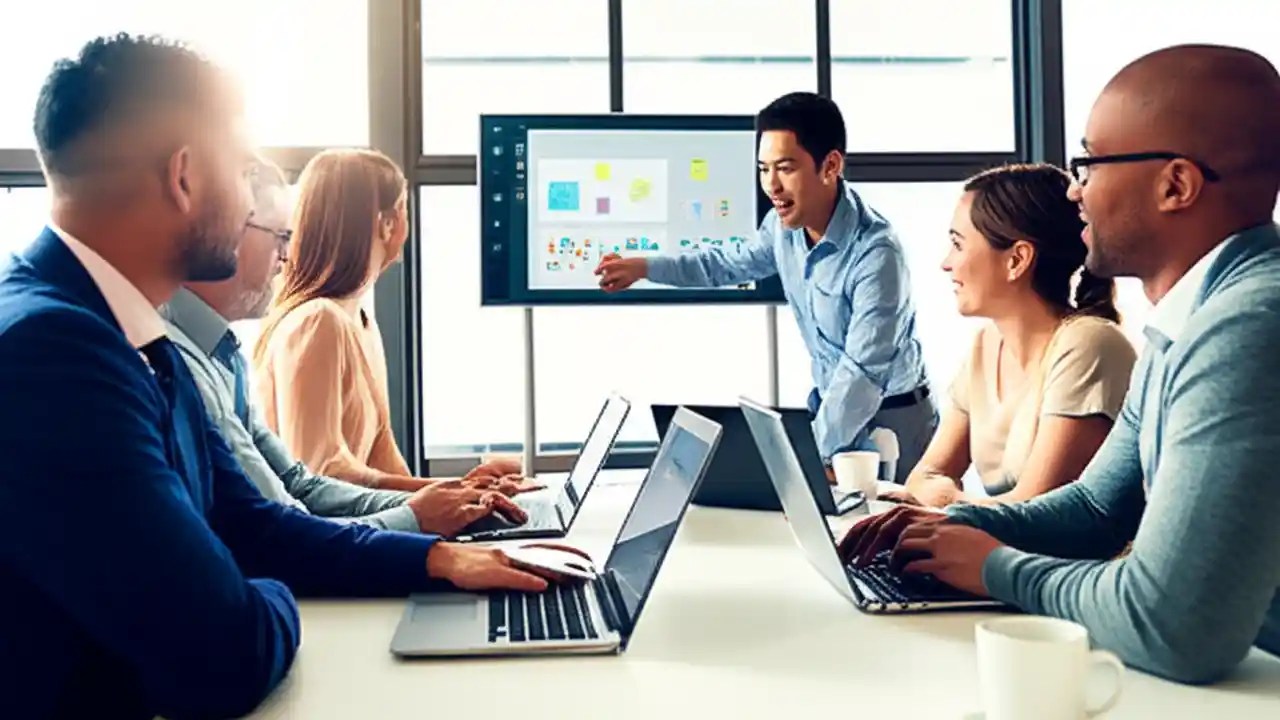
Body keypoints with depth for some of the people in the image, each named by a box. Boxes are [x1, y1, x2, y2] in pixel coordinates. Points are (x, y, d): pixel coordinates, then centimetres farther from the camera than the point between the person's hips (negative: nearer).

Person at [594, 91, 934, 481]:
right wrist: (644, 267, 12)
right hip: (834, 405, 6)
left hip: (891, 420, -6)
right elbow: (738, 263, 16)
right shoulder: (784, 223, -6)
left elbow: (863, 370, -30)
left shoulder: (875, 252, -28)